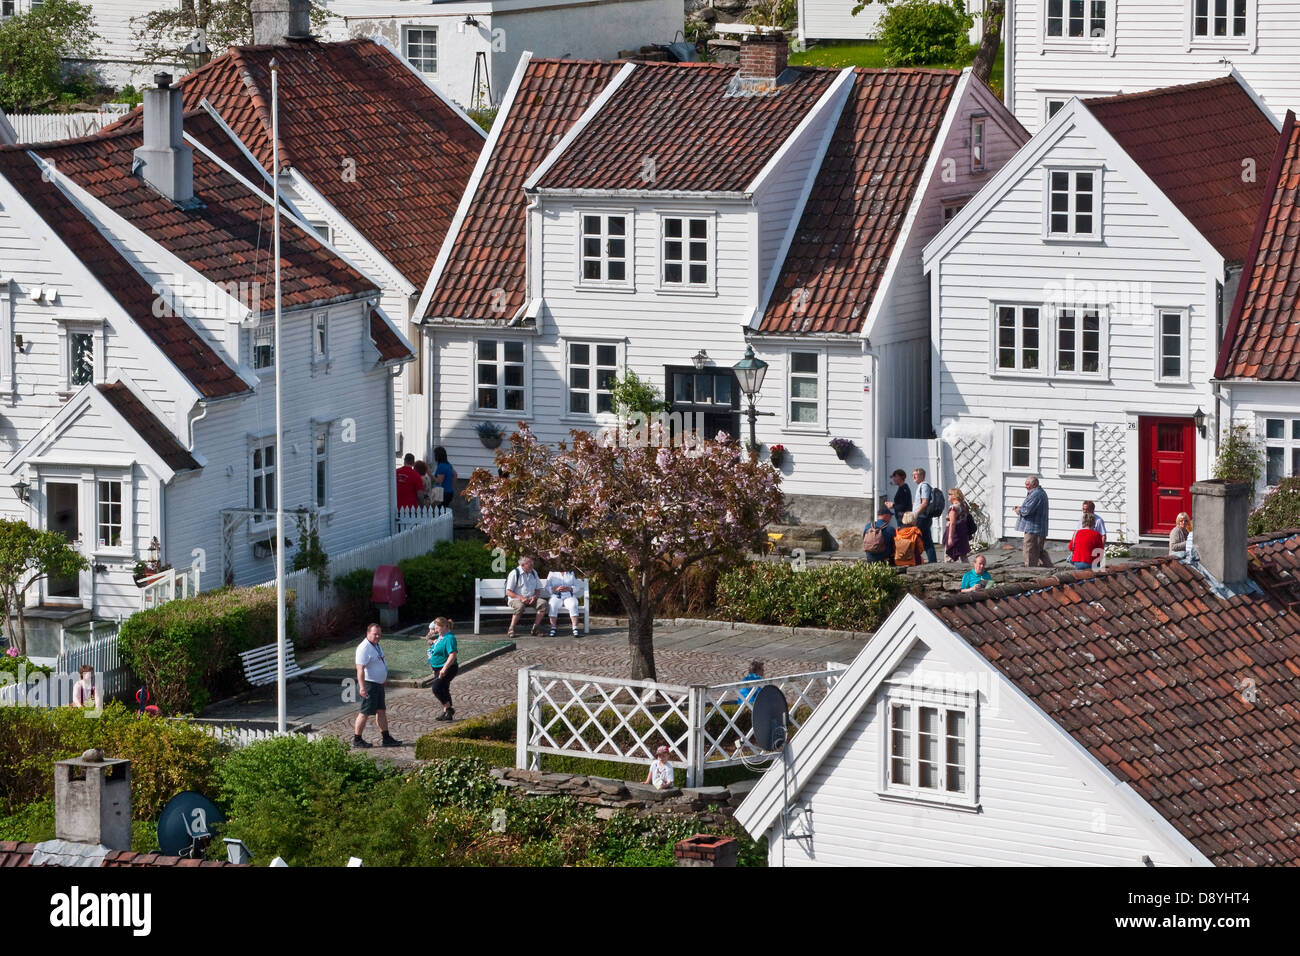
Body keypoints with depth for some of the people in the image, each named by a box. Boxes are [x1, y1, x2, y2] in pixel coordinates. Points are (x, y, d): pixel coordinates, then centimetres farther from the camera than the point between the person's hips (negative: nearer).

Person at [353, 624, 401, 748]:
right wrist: (362, 687, -33)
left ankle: (386, 738, 19)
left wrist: (384, 678, 33)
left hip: (378, 685, 10)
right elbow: (360, 669, -27)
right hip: (369, 685, -10)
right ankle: (357, 739, 3)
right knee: (365, 713, -5)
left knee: (381, 711, 13)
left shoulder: (376, 646, 12)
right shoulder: (364, 648, -20)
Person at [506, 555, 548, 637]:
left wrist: (534, 597, -8)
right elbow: (508, 592, -9)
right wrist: (521, 598, -22)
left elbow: (538, 589, 16)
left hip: (531, 599, 5)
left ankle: (535, 629, -20)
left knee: (543, 603, -23)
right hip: (516, 599, -5)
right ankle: (511, 630, -26)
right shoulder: (515, 574, -5)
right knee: (520, 606, -39)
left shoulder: (533, 573, 13)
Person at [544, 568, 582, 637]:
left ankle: (575, 629, -38)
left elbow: (576, 587, 8)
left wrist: (569, 588, -12)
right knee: (553, 606, -34)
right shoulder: (552, 573, 12)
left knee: (573, 605, -33)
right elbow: (547, 588, 4)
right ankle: (552, 629, -33)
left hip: (569, 597, 0)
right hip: (556, 597, 0)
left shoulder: (571, 573, 15)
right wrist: (556, 589, -15)